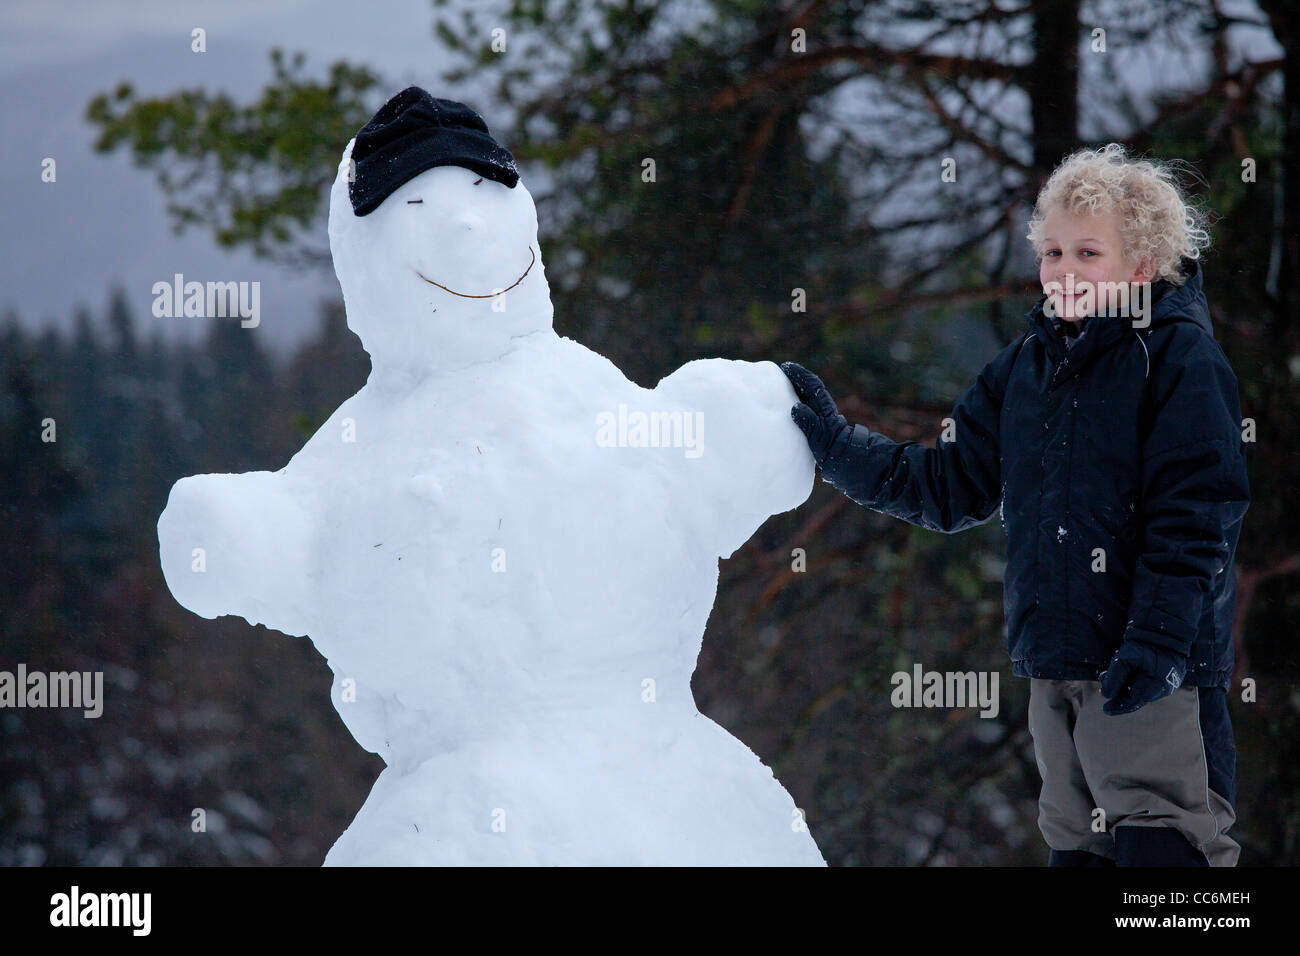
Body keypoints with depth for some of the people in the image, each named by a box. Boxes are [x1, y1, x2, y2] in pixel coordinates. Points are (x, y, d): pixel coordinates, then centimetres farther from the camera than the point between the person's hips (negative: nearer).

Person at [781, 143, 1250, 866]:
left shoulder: (1180, 355, -6)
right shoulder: (1026, 366, 16)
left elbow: (1194, 516, -13)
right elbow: (947, 486, 18)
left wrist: (1157, 639, -20)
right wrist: (837, 444, 8)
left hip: (1157, 670, -7)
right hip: (1055, 668, 7)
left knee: (1161, 849, -13)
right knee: (1077, 845, 12)